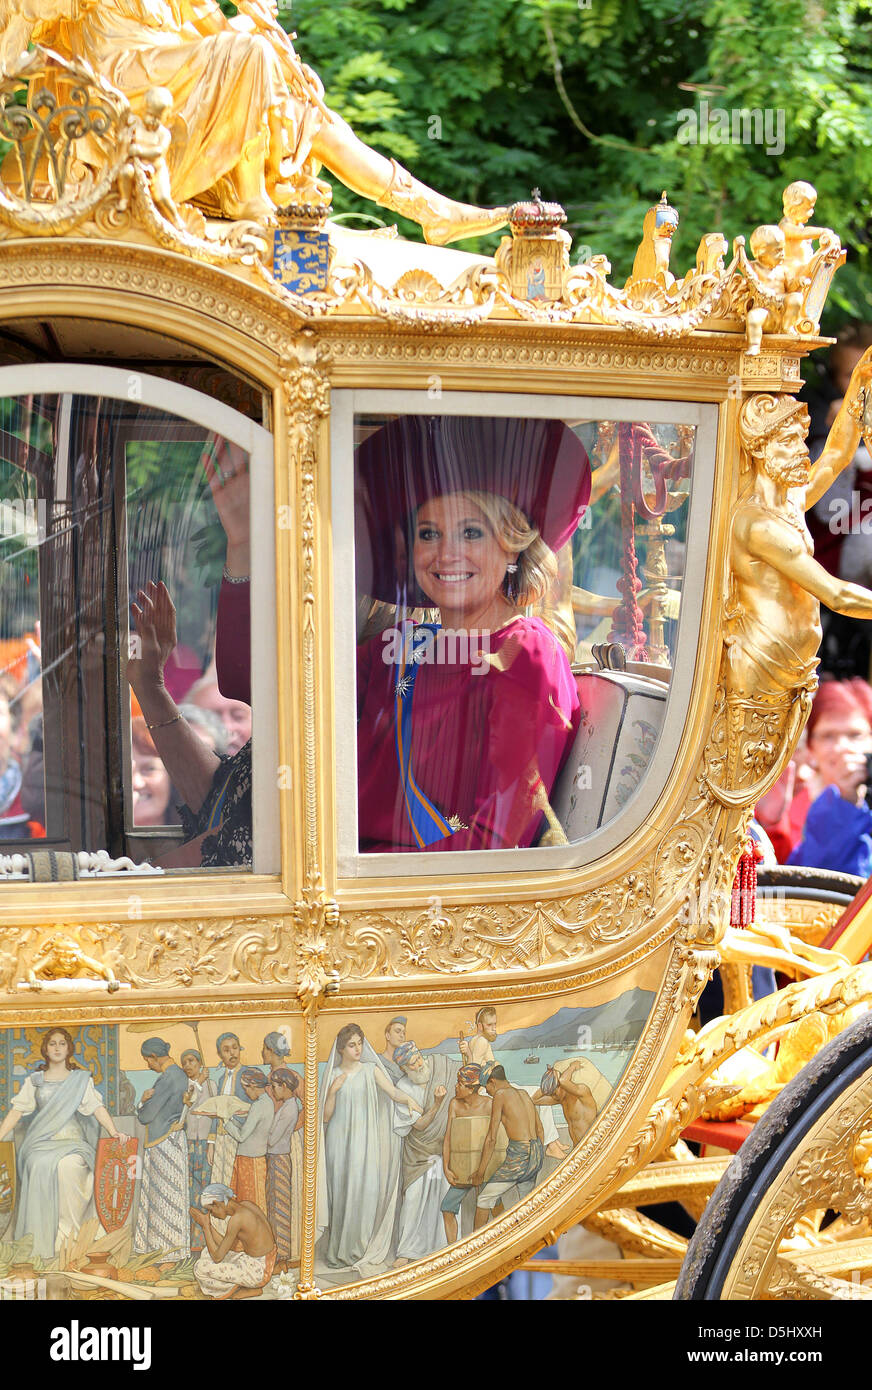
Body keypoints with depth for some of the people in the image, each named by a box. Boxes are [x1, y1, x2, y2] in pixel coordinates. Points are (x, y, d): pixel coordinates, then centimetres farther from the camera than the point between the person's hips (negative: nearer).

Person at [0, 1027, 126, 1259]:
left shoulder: (81, 1079, 13)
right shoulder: (34, 1081, 17)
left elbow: (97, 1107, 2)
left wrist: (113, 1132, -13)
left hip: (72, 1141, -1)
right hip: (42, 1143, 1)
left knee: (68, 1165, -36)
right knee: (41, 1166, -33)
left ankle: (67, 1230, -27)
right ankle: (44, 1242, -31)